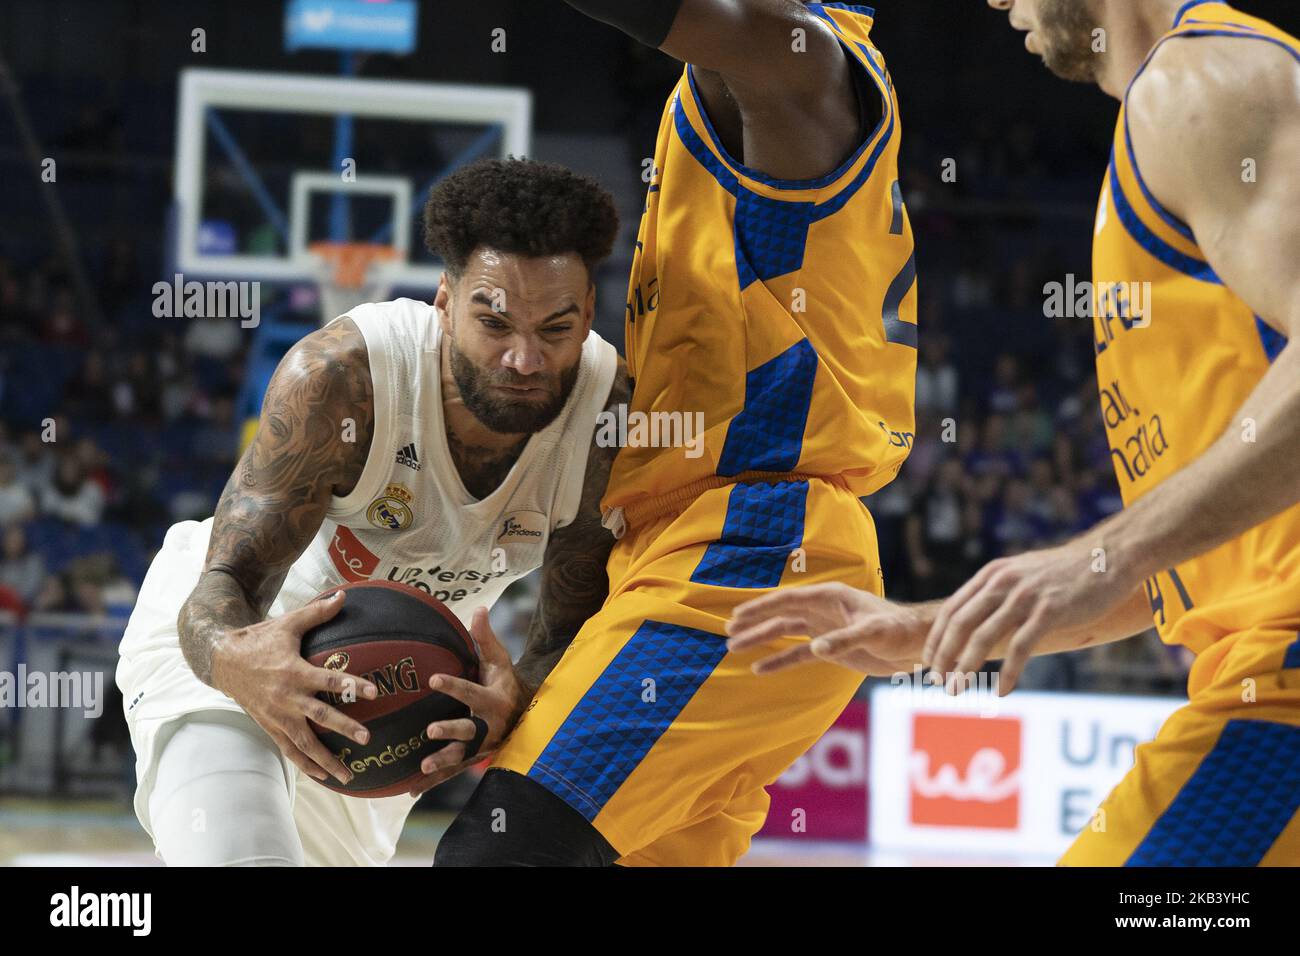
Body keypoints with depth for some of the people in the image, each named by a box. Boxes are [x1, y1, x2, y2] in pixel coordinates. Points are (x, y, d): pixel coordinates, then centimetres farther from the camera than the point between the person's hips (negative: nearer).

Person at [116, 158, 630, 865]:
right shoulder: (338, 376, -35)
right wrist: (233, 659, -60)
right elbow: (224, 582, -33)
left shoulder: (610, 416, -26)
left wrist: (516, 701, -46)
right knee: (239, 859, -31)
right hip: (231, 631, -5)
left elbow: (573, 634, -20)